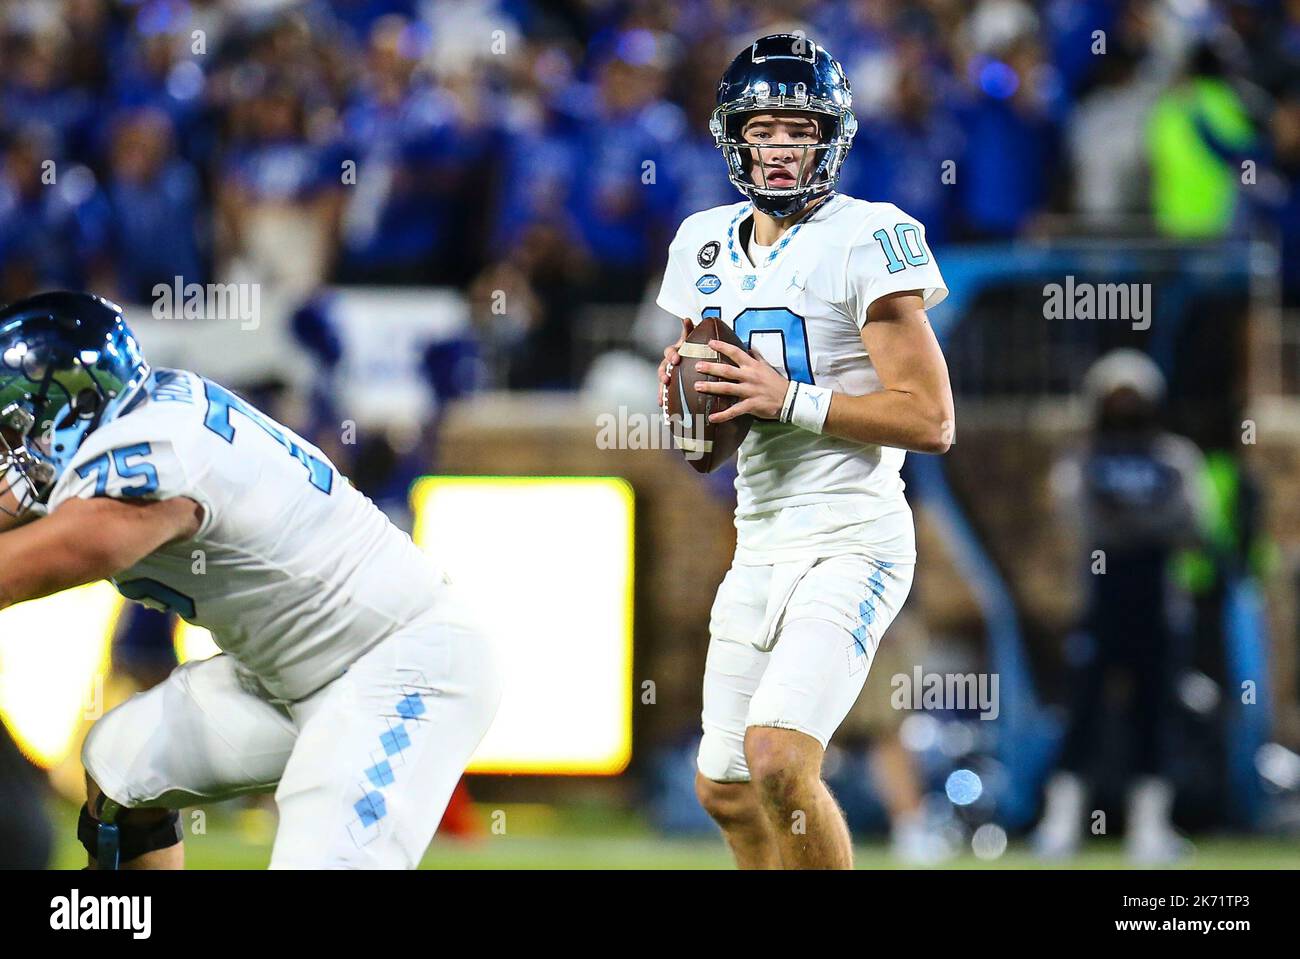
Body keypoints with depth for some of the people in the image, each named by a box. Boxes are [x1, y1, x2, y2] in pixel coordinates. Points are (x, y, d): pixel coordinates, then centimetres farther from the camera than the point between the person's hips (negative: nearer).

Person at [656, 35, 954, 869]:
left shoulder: (868, 241, -11)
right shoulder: (708, 244, 11)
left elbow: (932, 420, -15)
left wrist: (789, 398, -20)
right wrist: (683, 381, 0)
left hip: (850, 545, -8)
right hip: (761, 544, 8)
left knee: (778, 758, -23)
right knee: (724, 790, 13)